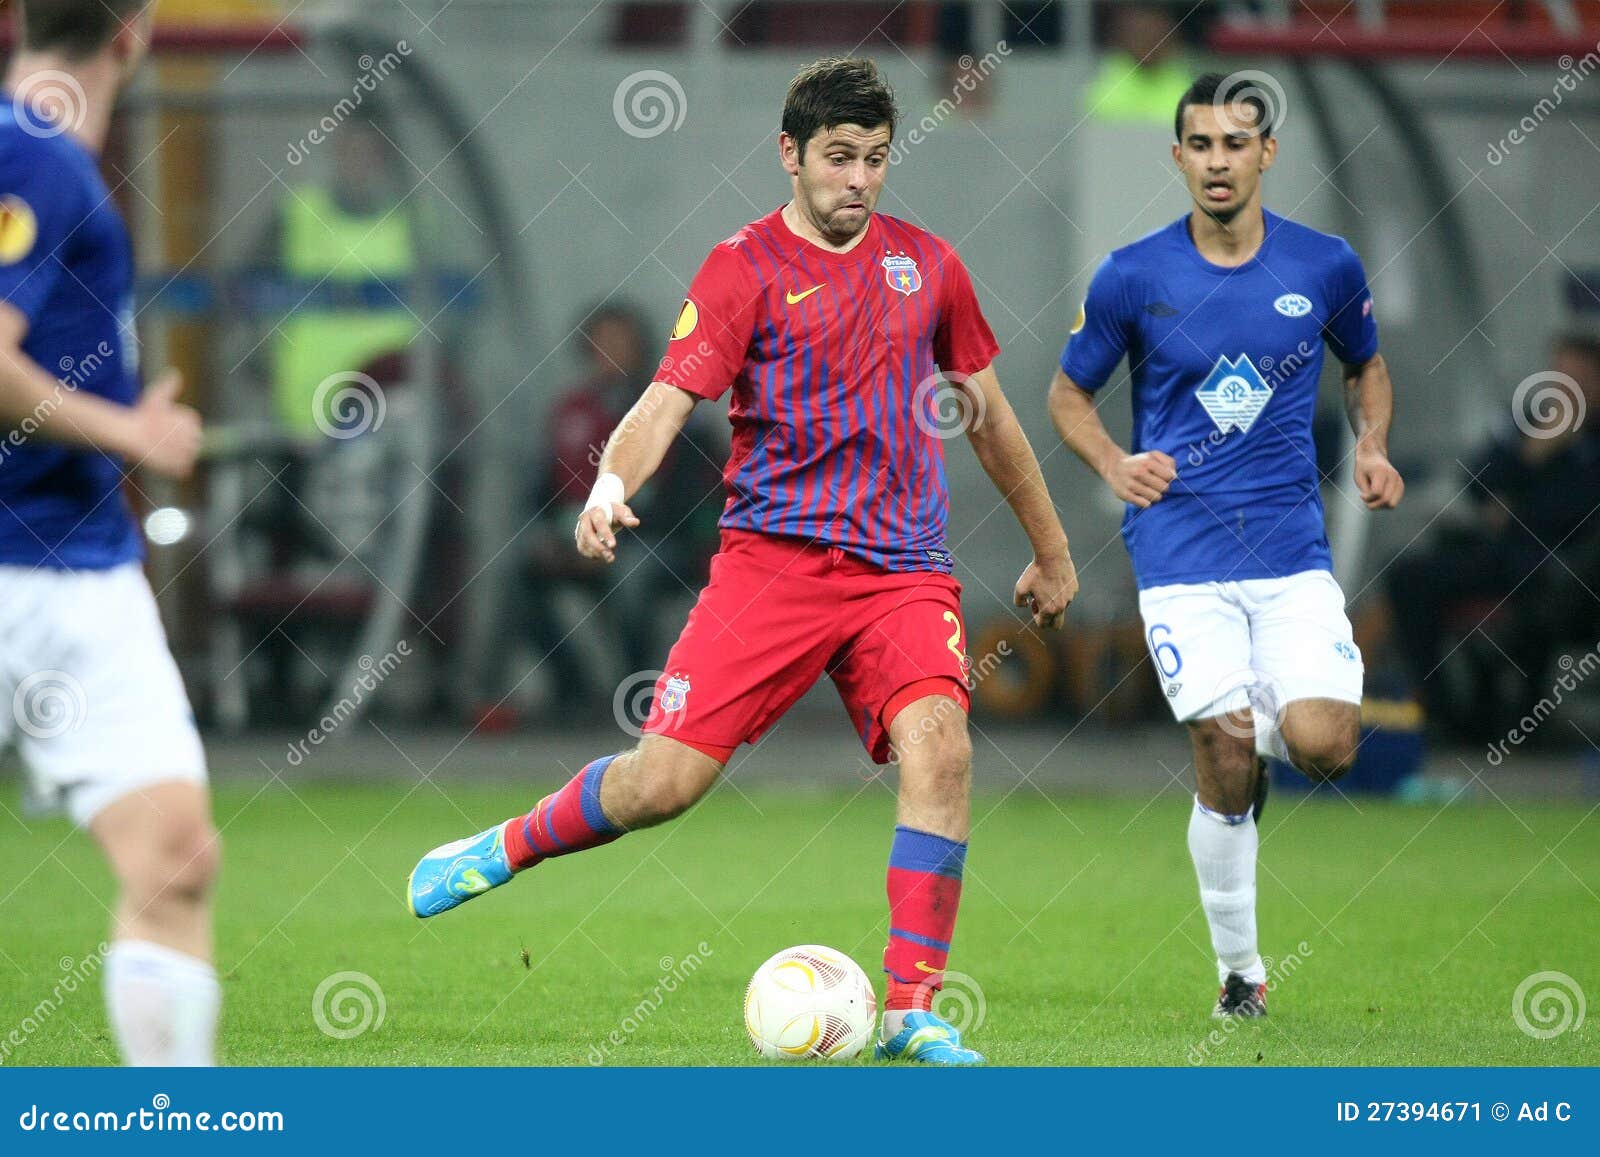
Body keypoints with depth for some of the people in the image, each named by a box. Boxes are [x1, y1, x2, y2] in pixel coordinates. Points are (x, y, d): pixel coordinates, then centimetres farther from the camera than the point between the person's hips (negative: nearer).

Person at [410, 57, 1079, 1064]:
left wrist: (1051, 550, 30)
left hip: (904, 568, 3)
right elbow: (671, 397, -12)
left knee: (939, 749, -22)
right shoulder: (746, 270, -1)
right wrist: (613, 482, -33)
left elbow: (988, 411, 24)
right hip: (773, 555, -3)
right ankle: (504, 849, 21)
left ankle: (912, 1013, -16)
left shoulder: (925, 264, 12)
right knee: (666, 778, -9)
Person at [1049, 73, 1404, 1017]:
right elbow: (1070, 391, 10)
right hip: (1183, 556, -1)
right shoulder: (1133, 278, -2)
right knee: (1226, 762, -8)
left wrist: (1373, 445, 0)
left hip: (1294, 549, 1)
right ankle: (1240, 969, 10)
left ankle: (1270, 732, 23)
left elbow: (1367, 365, 20)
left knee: (1321, 746, -16)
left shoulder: (1325, 266, 2)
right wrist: (1114, 464, -10)